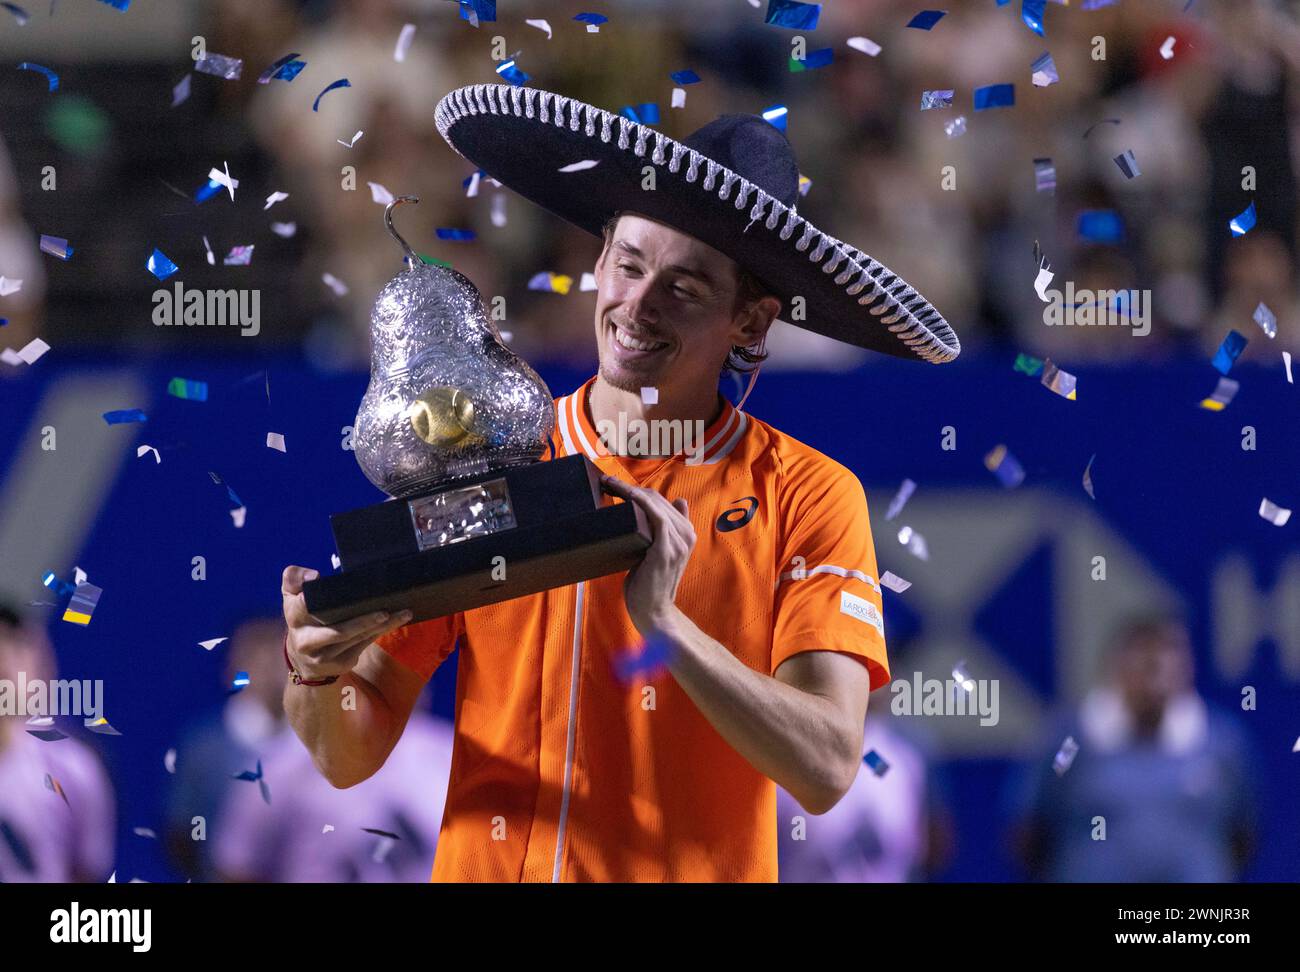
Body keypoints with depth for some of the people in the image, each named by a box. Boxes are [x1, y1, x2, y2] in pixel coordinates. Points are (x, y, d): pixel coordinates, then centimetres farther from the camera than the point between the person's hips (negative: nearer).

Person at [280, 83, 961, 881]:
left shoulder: (808, 497, -2)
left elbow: (825, 770, -13)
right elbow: (352, 755, 4)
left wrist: (664, 625, -22)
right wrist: (317, 671, -15)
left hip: (699, 870, -2)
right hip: (488, 868, 2)